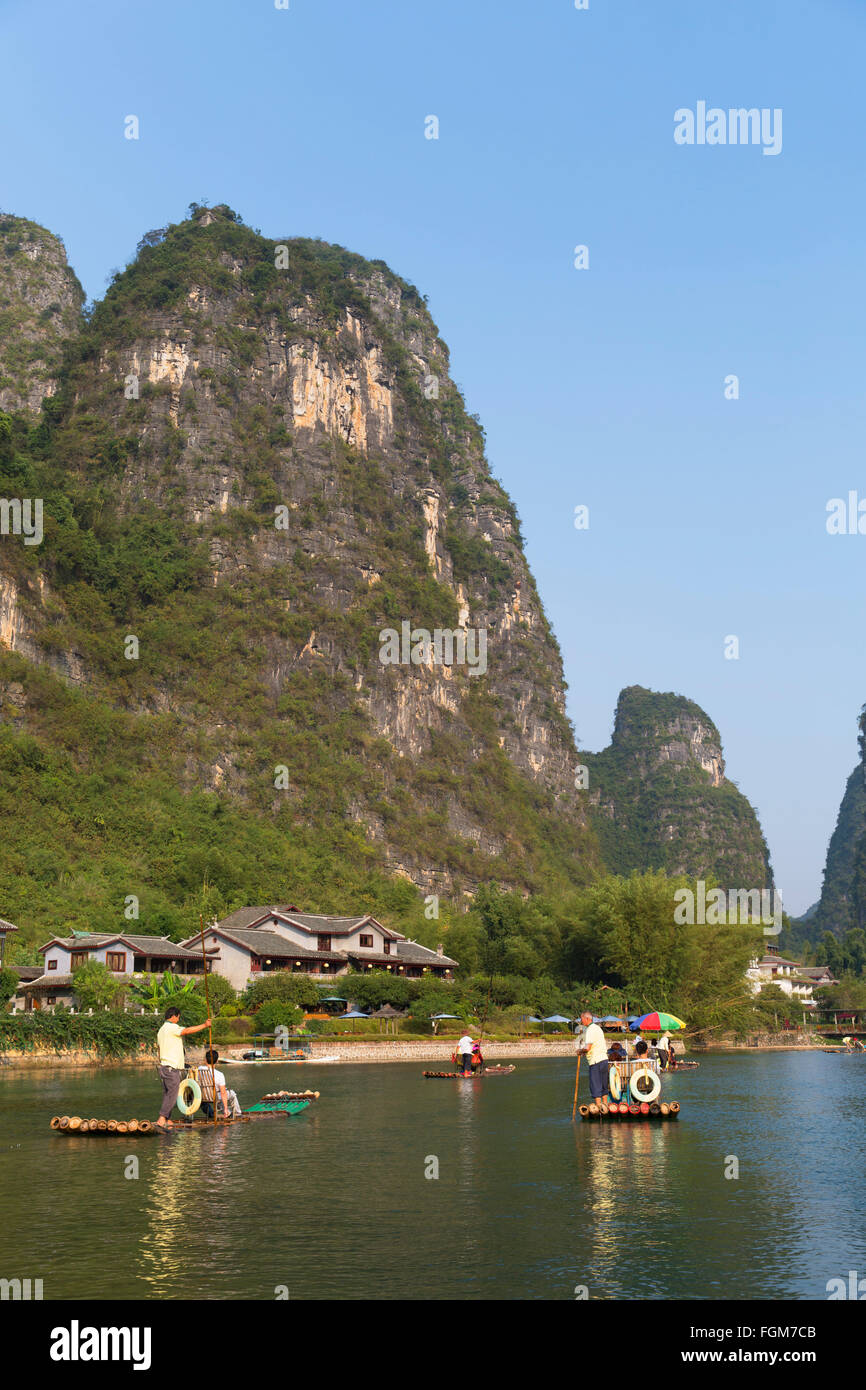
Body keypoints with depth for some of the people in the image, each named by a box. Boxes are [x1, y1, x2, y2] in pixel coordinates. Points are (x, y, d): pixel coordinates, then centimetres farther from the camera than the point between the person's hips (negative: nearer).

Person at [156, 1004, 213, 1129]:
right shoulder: (171, 1027, -11)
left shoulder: (161, 1031, 18)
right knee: (172, 1094, -8)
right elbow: (187, 1031, -25)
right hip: (172, 1068, -10)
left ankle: (168, 1121, 9)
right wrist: (204, 1025, -22)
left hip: (163, 1067, 10)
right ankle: (162, 1119, -13)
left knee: (167, 1095, 10)